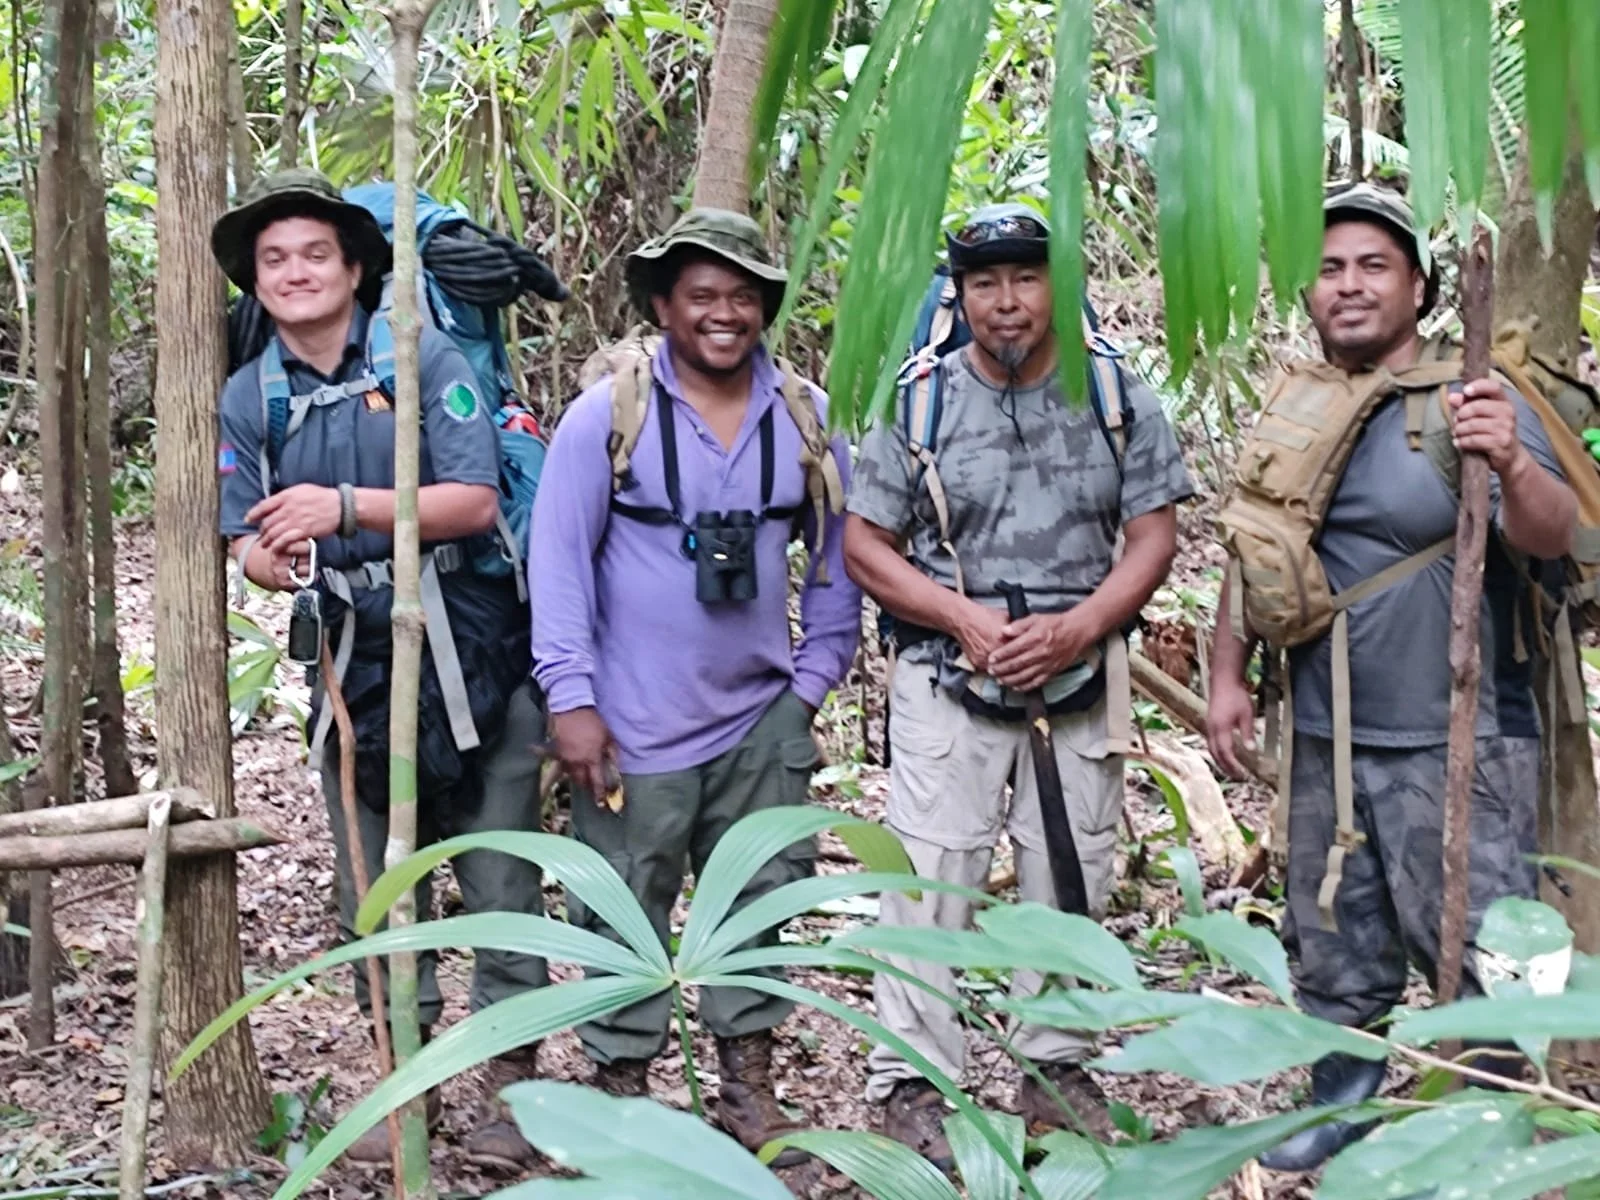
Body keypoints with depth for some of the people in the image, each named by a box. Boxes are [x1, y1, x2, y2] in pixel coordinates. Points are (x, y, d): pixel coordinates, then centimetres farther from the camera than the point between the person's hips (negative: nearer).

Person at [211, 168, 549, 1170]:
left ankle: (513, 1084, 15)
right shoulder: (251, 397, 5)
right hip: (356, 662, 4)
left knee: (500, 878, 2)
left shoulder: (425, 359, -8)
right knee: (375, 881, 12)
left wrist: (347, 507, -26)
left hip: (473, 652, -4)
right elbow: (248, 542, 6)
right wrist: (275, 561, -19)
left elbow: (476, 501, -16)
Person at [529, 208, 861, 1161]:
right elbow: (559, 559, -8)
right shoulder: (608, 413, -8)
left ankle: (750, 1086, 27)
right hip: (637, 725, -3)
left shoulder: (807, 417, 2)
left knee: (762, 903, 12)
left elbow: (837, 557, 10)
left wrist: (815, 681, 5)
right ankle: (622, 1087, 21)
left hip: (764, 722, 4)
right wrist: (572, 699, -13)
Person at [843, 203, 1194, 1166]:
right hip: (949, 681, -2)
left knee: (1075, 879, 9)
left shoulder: (1118, 395, 3)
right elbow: (865, 546, 0)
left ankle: (1059, 1065, 24)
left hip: (1081, 680, 2)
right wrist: (968, 620, -13)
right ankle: (915, 1079, 7)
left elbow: (1153, 539, 2)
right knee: (931, 878, -2)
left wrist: (1072, 630, -14)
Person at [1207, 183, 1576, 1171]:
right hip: (1324, 742, 6)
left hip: (1455, 748, -5)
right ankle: (1343, 1102, 35)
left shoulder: (1474, 404, -8)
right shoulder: (1294, 414, 9)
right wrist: (1228, 676, 9)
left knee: (1478, 959, -4)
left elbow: (1552, 536, -22)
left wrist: (1514, 467, -42)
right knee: (1333, 949, 18)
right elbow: (1253, 552, 16)